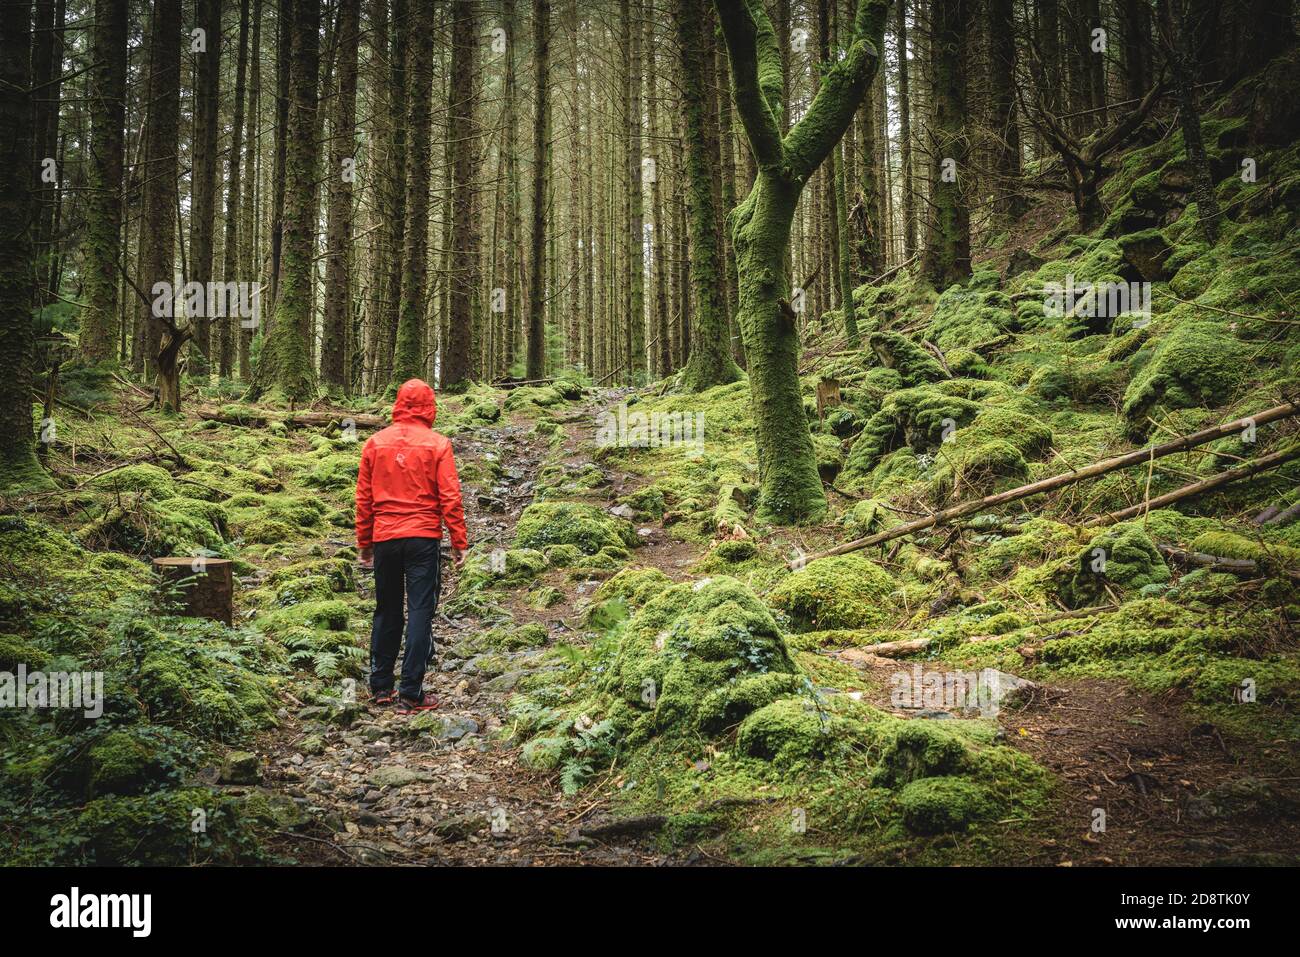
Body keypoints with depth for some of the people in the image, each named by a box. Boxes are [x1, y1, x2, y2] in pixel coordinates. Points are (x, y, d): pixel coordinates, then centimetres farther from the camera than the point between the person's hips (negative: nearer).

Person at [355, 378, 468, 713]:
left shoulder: (375, 443, 5)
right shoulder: (437, 444, -4)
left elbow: (363, 497, 8)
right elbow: (450, 497, -6)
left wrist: (364, 542, 15)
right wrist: (459, 542, 0)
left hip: (384, 538, 4)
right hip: (423, 538, -3)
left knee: (386, 612, 16)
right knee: (420, 612, 0)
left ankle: (380, 686, 22)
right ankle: (410, 694, -2)